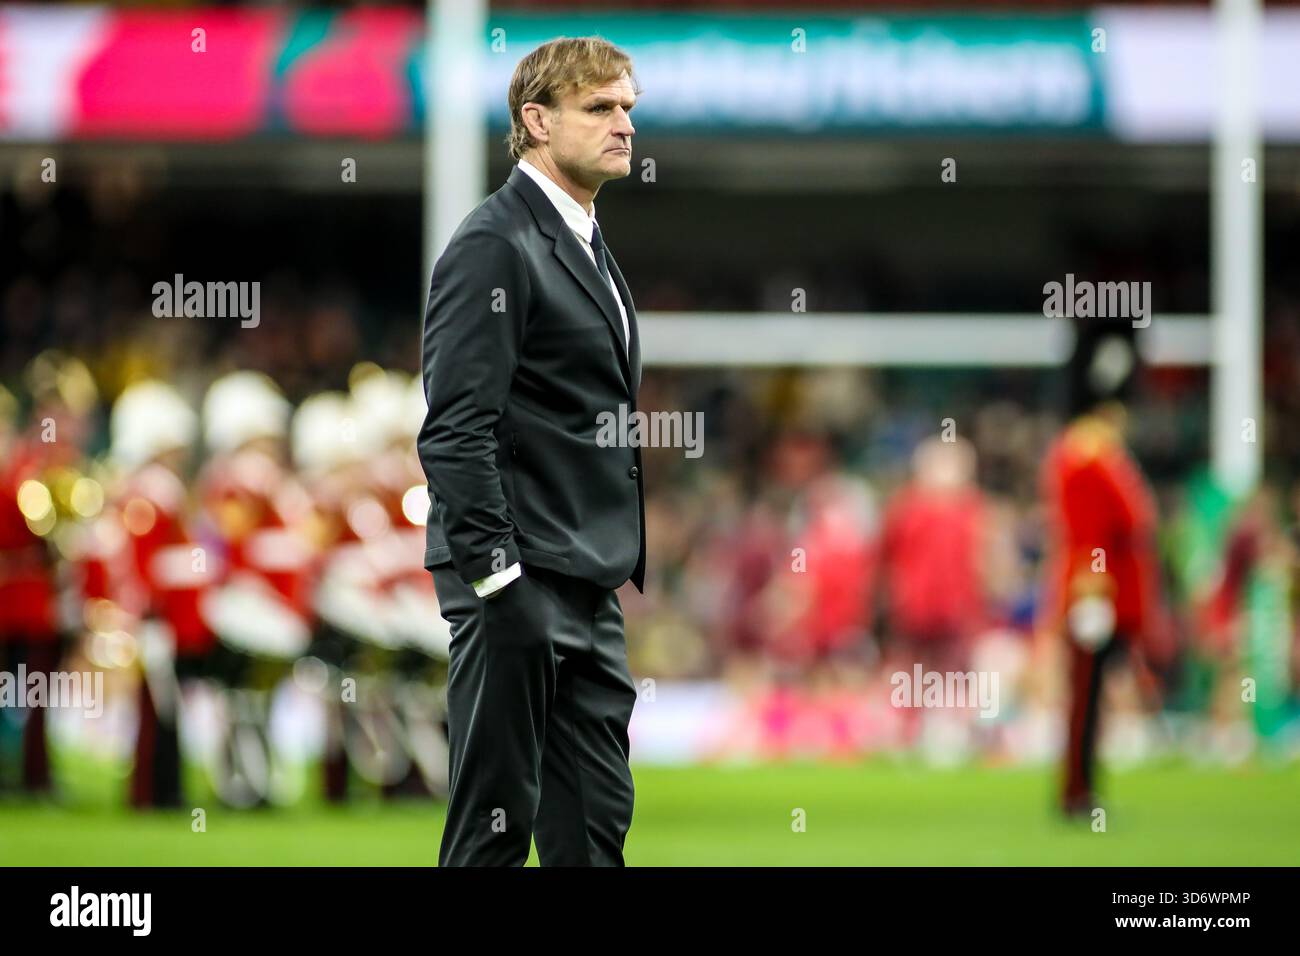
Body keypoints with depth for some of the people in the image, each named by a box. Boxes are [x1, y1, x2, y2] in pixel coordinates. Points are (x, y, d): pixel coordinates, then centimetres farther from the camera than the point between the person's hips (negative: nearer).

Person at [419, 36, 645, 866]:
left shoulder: (587, 246, 18)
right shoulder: (495, 246, -12)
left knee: (597, 821, 8)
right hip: (520, 580, -9)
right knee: (496, 821, -6)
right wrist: (497, 581, -22)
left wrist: (621, 564, 19)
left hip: (588, 589, 9)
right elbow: (456, 430, -18)